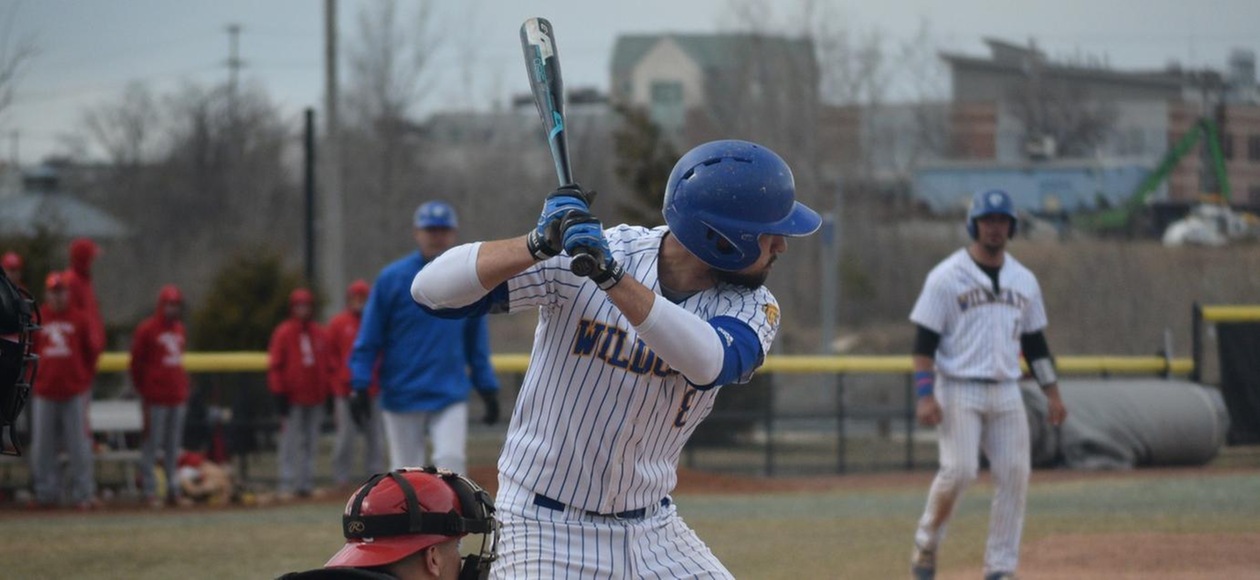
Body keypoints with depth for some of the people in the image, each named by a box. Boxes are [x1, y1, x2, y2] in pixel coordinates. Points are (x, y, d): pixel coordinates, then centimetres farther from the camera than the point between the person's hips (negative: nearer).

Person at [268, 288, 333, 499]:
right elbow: (275, 366, -2)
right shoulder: (283, 333, -1)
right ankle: (288, 485, -2)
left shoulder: (320, 334, 11)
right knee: (291, 443, -5)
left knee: (311, 443, 6)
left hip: (315, 399, 4)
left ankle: (307, 483, 11)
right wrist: (279, 395, -8)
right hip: (293, 400, -4)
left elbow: (328, 364, 17)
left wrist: (327, 393, 11)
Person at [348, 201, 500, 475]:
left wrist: (488, 388, 9)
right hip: (402, 397, -1)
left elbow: (478, 341, 12)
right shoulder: (392, 278, -2)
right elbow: (369, 338, -2)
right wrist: (359, 385, -9)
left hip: (451, 394, 1)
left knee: (451, 462, -16)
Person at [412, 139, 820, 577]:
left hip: (655, 535, 5)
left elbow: (711, 362, -30)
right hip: (545, 528, -5)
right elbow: (430, 289, -20)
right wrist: (540, 245, -34)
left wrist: (612, 277, -41)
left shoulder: (750, 307, -5)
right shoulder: (581, 257, -14)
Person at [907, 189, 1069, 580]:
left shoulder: (1023, 280, 12)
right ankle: (927, 544, 8)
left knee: (1014, 474, -4)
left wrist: (1052, 395, 10)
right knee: (958, 470, -17)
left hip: (1006, 392, 5)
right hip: (959, 390, -5)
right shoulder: (946, 277, -5)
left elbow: (1035, 342, 17)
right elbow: (924, 341, -7)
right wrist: (925, 396, -17)